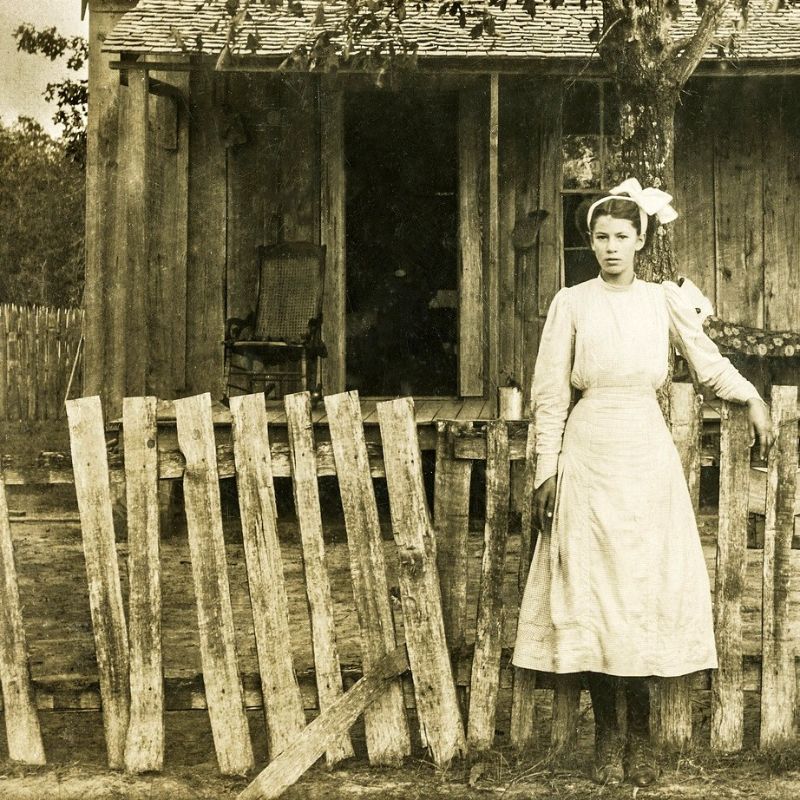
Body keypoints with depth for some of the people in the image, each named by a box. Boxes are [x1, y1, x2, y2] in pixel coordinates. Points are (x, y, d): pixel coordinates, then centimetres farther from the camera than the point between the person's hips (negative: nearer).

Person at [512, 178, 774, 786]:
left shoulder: (665, 299, 7)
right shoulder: (572, 303, 2)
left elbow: (711, 364, 17)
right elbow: (551, 396, 2)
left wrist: (754, 399, 3)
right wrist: (547, 473, -2)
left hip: (647, 456, 1)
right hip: (589, 456, -1)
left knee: (648, 588, 0)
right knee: (590, 589, -1)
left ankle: (641, 735, 11)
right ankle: (607, 732, 10)